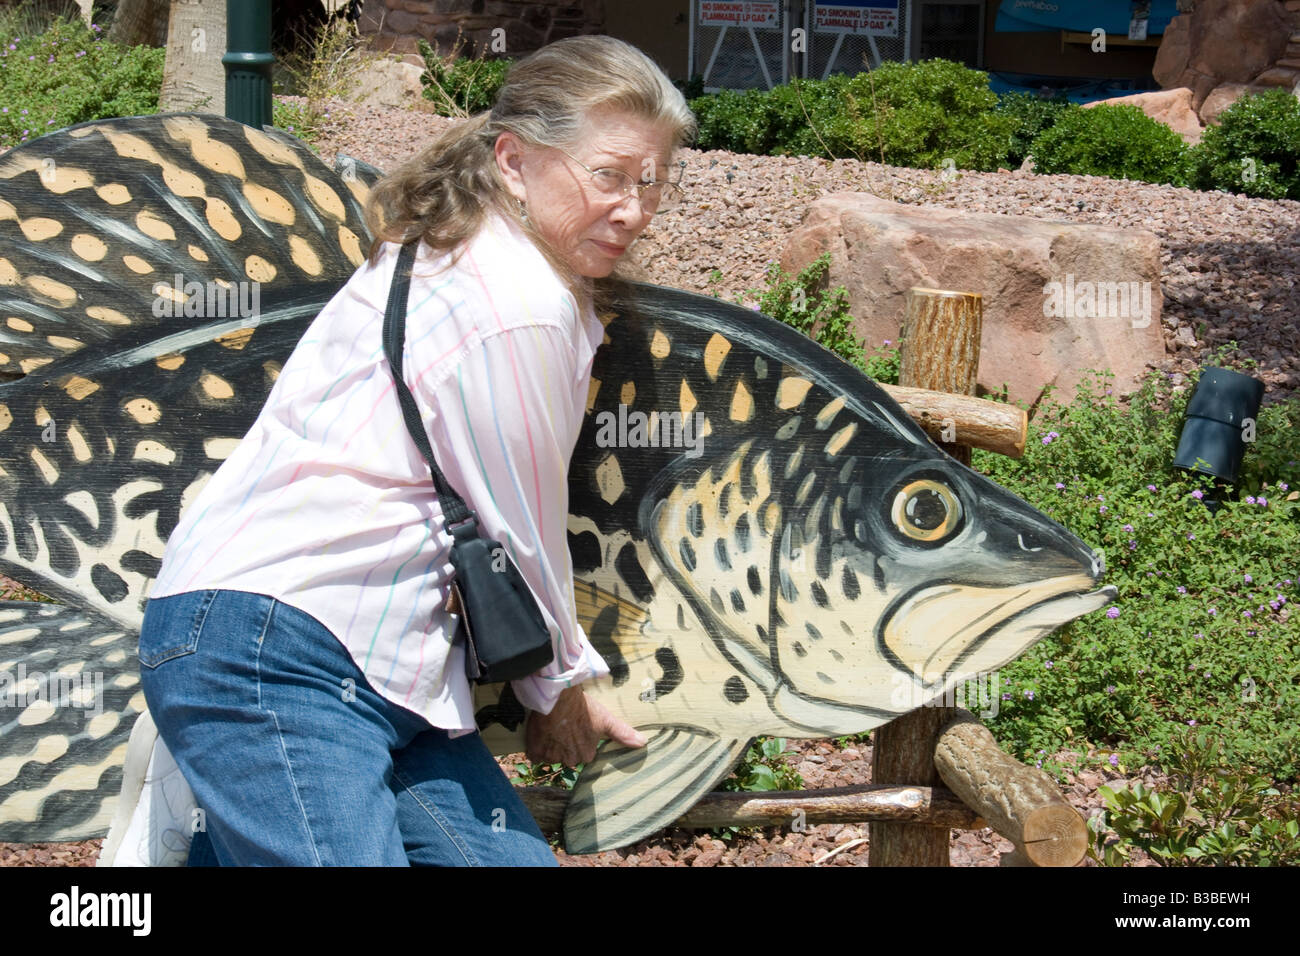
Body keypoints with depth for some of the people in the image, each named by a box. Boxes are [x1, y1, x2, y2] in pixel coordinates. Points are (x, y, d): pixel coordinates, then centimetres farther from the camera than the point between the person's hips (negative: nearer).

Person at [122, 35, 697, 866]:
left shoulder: (457, 252, 14)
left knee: (512, 857, 4)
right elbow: (525, 536, -7)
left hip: (385, 659, 10)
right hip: (273, 649, -10)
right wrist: (559, 685, 10)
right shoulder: (519, 313, -17)